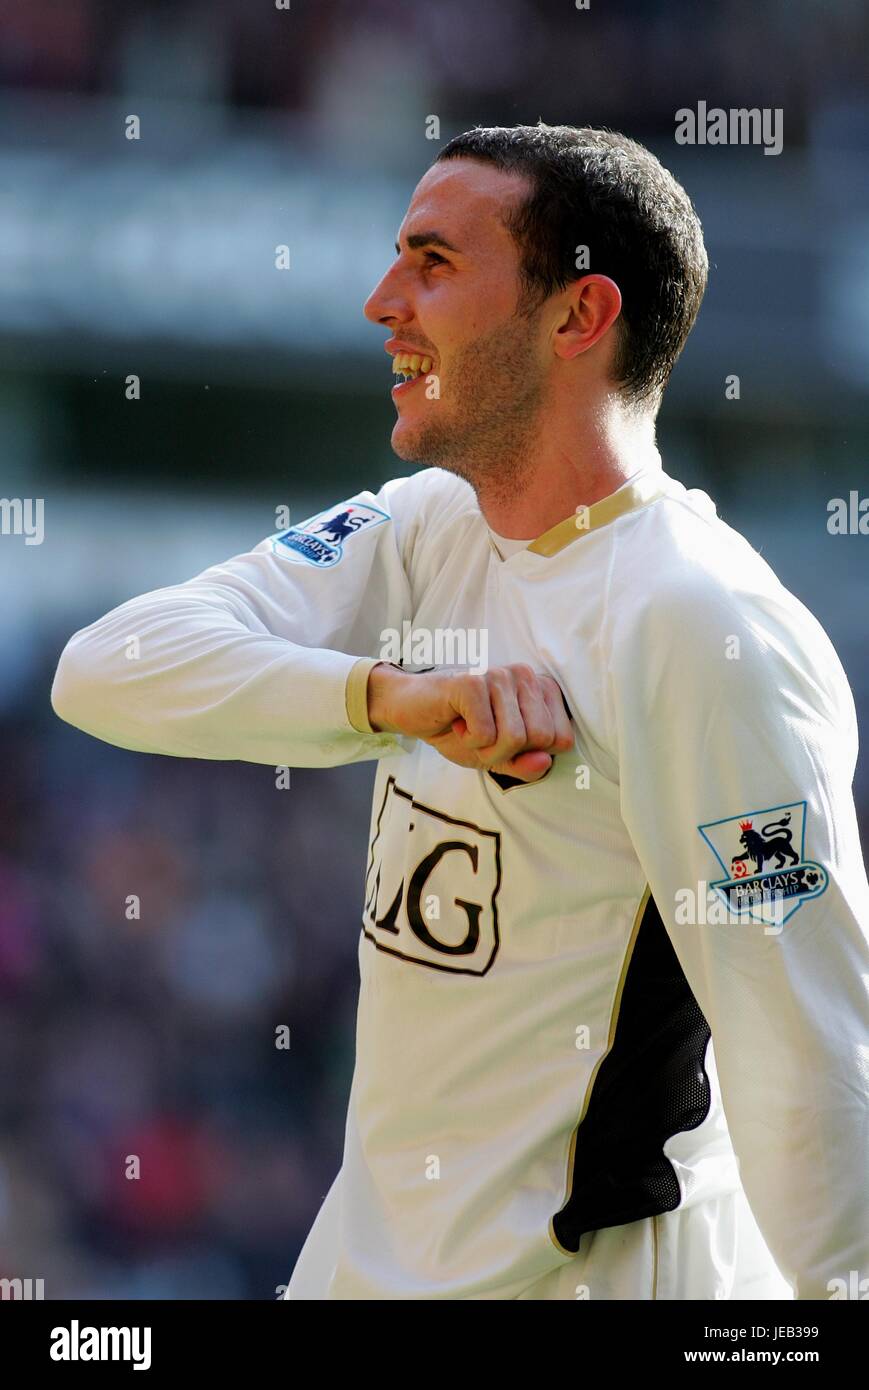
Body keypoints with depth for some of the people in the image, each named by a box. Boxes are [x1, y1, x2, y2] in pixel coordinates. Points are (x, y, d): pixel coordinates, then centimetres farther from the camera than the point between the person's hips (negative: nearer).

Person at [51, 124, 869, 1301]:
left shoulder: (704, 631, -20)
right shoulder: (430, 531, 3)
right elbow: (106, 671, -9)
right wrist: (385, 694, -25)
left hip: (587, 1269, -7)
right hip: (369, 1243, 7)